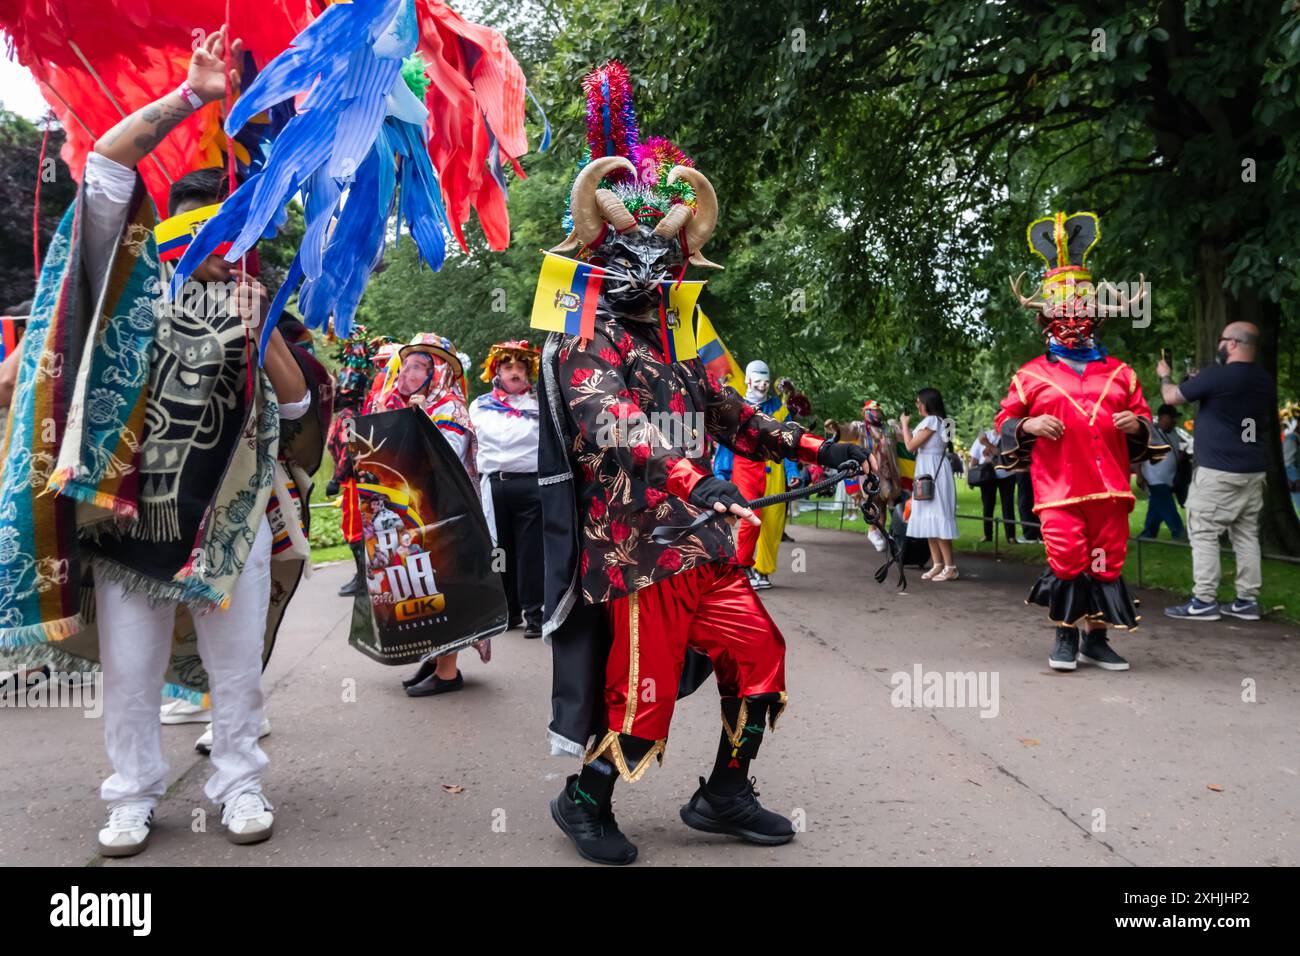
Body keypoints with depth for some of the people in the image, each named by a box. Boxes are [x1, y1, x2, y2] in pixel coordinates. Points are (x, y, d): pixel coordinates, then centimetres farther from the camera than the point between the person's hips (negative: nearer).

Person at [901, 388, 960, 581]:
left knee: (937, 519, -12)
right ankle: (937, 565, 10)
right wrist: (906, 427, 14)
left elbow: (911, 446, -14)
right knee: (929, 519, 8)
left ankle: (950, 567, -11)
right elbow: (917, 446, 16)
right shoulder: (935, 421, 18)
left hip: (934, 473, -10)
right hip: (928, 473, 10)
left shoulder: (931, 421, -13)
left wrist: (904, 424, -5)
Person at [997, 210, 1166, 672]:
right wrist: (1028, 426, -12)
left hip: (1109, 486, 3)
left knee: (1106, 563, 6)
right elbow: (1004, 420, 8)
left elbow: (1144, 417, 19)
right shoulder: (1031, 375, 7)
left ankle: (1096, 639, 19)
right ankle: (1065, 638, 11)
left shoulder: (1119, 374, 15)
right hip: (1058, 487, -3)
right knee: (1067, 561, -6)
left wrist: (1137, 425, -4)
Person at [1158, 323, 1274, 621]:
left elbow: (1172, 397, -5)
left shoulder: (1217, 376, -15)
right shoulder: (1266, 382, 9)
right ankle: (1248, 601, 14)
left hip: (1218, 471, -8)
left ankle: (1204, 601, -3)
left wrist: (1164, 375, 18)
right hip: (1253, 470, 8)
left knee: (1204, 534, -3)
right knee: (1246, 535, 10)